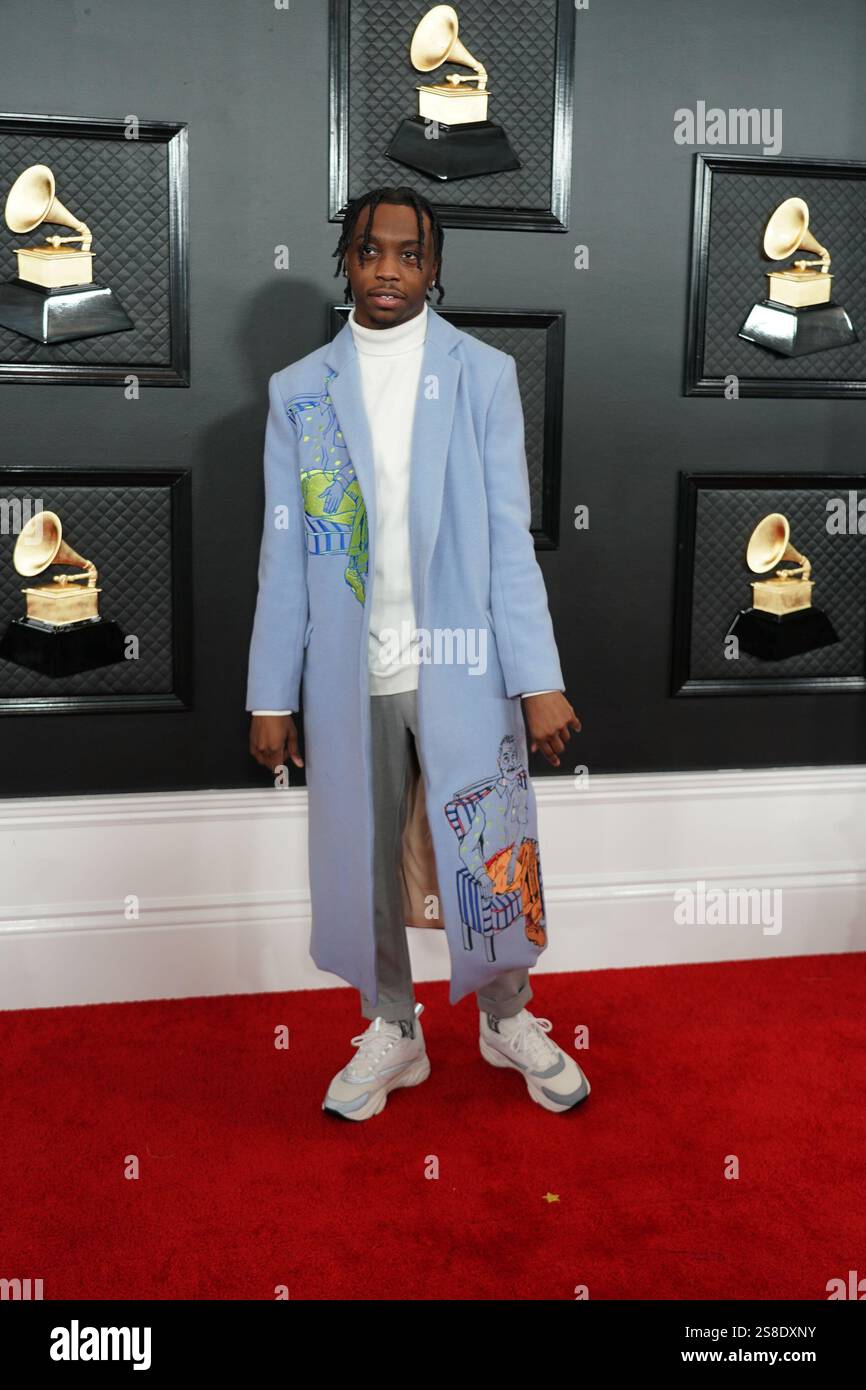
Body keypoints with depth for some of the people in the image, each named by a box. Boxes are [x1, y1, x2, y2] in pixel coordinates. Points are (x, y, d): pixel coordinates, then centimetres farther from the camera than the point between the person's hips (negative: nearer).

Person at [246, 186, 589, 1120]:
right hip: (349, 678, 2)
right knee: (364, 860, 11)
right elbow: (284, 553, 3)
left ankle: (509, 1021, 34)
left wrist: (539, 680, -9)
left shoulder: (483, 375, 0)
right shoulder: (299, 391, 4)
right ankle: (391, 1033, 33)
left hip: (461, 671, -1)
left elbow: (508, 539, -3)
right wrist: (272, 695, 1)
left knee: (491, 858, 8)